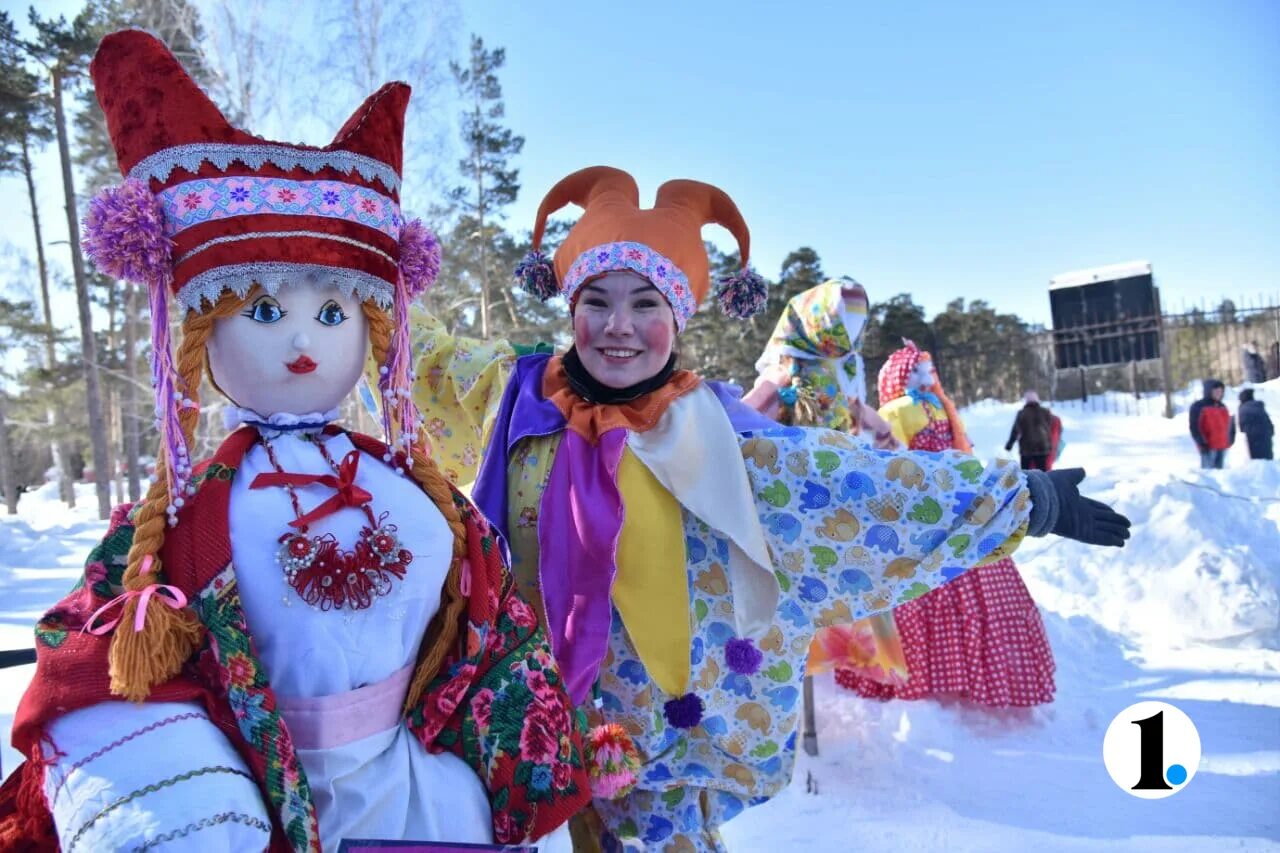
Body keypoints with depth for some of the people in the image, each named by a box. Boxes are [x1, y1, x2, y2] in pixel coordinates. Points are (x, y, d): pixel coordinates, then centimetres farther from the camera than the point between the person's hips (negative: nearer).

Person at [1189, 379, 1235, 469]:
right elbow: (1194, 427, -10)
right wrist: (1202, 443, -17)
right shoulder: (1198, 407, -6)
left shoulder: (1222, 406, 17)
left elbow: (1228, 424, 24)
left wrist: (1229, 439, 15)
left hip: (1223, 446, 7)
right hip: (1208, 447, -7)